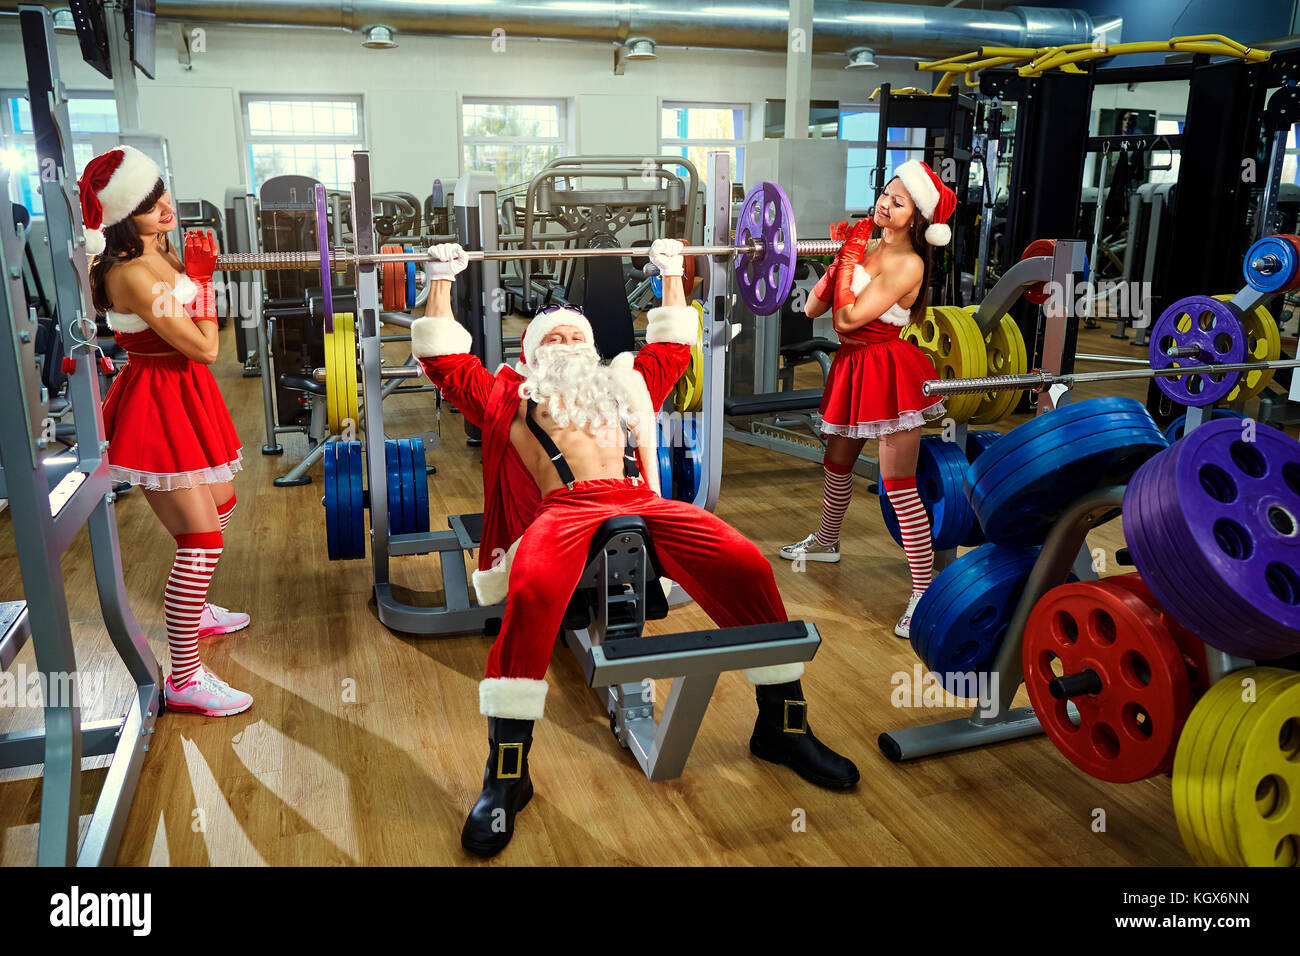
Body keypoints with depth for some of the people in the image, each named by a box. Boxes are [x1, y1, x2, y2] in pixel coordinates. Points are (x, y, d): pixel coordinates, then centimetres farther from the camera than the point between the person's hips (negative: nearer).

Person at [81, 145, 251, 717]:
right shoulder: (131, 273, -23)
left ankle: (193, 611, 47)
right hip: (156, 406, -10)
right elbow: (206, 348, -20)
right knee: (202, 538, -12)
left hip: (184, 396, 10)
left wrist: (198, 267, 7)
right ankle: (184, 680, -3)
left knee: (220, 505, 26)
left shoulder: (157, 251, 6)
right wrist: (202, 277, -12)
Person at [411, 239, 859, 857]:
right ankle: (506, 773, -27)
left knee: (747, 567, -22)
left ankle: (781, 725, -5)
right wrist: (441, 279, 38)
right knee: (532, 590, -37)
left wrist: (672, 273, 55)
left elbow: (673, 347, 48)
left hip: (640, 500, 3)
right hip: (564, 506, -2)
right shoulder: (511, 394, 31)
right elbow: (443, 359, 32)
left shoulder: (625, 381, 38)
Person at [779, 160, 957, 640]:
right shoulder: (866, 247, 6)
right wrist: (838, 259, -3)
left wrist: (848, 259, -15)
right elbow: (813, 309, 5)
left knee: (899, 485, -7)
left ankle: (924, 590, 1)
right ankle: (826, 542, 46)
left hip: (889, 372, -8)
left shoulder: (908, 264, -16)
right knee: (837, 462, 23)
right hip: (855, 366, 8)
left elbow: (848, 318, -23)